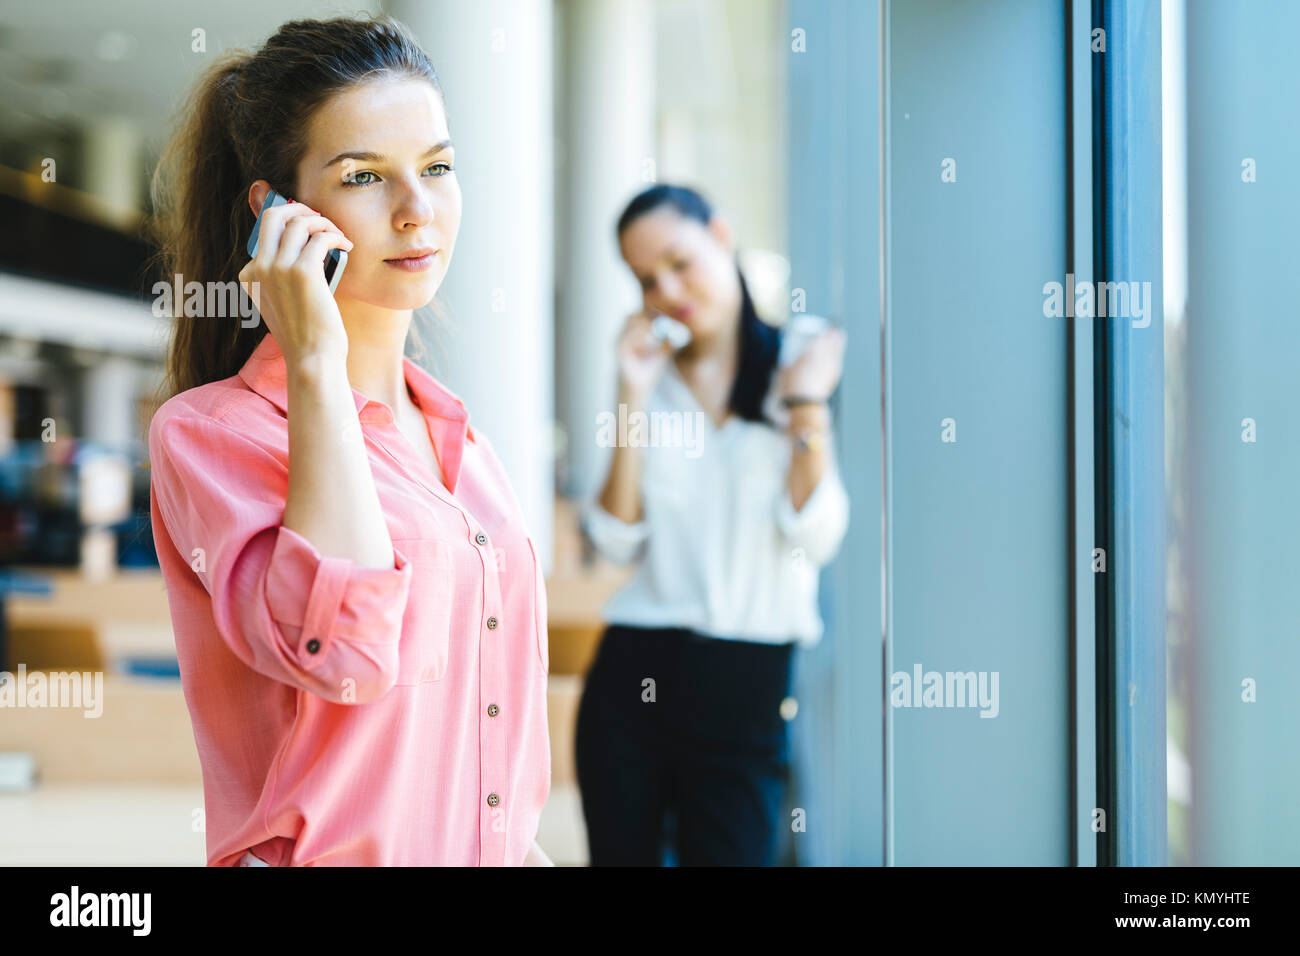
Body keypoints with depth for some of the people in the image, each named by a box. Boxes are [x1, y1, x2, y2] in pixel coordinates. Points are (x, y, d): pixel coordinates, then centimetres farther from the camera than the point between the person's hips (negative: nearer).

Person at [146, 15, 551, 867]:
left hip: (495, 852, 7)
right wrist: (316, 363, -22)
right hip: (325, 857, -6)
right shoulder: (205, 433, -11)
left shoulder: (464, 445, 9)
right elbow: (342, 649, -29)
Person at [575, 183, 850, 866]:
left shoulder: (807, 357, 1)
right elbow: (617, 540, 0)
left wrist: (807, 408, -13)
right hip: (632, 674, 3)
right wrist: (633, 401, -5)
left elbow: (815, 538, -7)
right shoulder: (653, 376, 11)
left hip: (745, 685, -3)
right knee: (621, 853, 9)